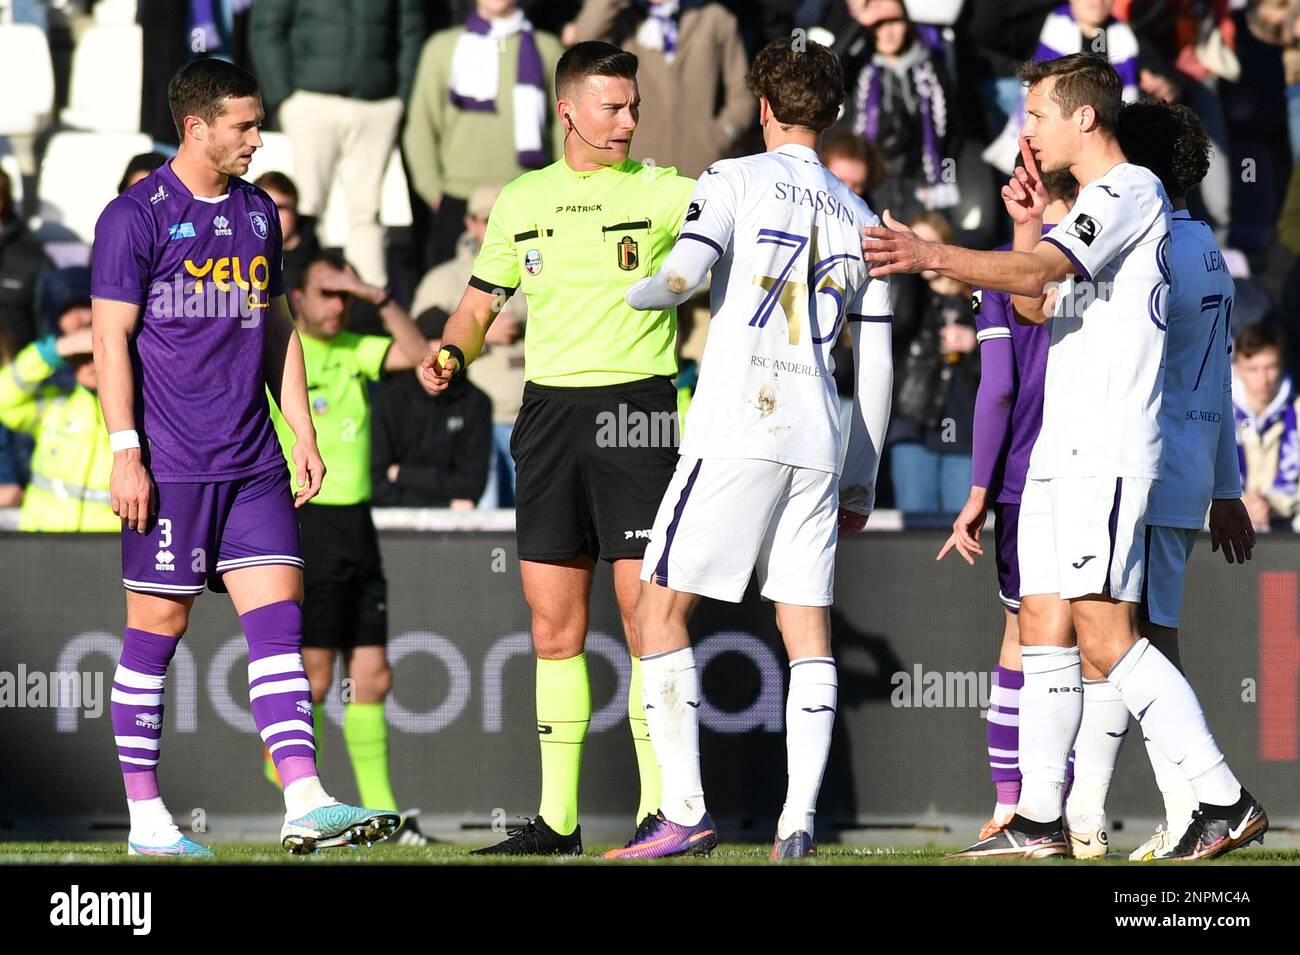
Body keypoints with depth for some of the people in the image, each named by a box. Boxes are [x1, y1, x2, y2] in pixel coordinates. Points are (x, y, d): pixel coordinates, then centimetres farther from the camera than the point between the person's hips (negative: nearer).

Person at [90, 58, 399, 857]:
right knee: (156, 631, 1)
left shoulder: (258, 213, 13)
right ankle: (145, 820, 7)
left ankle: (306, 805, -9)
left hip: (254, 463, 6)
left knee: (279, 618, -3)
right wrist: (124, 453, -13)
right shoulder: (135, 217, -6)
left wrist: (304, 432, 14)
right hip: (170, 464, -6)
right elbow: (112, 340, -8)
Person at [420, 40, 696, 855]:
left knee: (646, 611, -9)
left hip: (637, 408, -4)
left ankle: (660, 808, -5)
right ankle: (558, 818, 10)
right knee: (554, 625, 5)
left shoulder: (662, 192, 1)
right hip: (549, 412, 4)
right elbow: (482, 303, 19)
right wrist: (450, 353, 0)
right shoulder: (522, 201, 13)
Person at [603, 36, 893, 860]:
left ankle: (685, 813, -8)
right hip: (819, 441, 5)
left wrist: (629, 292, 8)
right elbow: (876, 367, 16)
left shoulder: (736, 181, 0)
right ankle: (799, 821, -6)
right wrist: (861, 482, 22)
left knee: (662, 608, 0)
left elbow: (683, 275, -15)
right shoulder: (861, 221, 16)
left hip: (738, 428, -5)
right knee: (808, 631, 6)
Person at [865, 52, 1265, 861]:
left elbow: (1035, 272, -24)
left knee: (1106, 639, -13)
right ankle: (1040, 821, 9)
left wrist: (931, 256, -35)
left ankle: (1226, 801, -10)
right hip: (1062, 454, 10)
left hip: (1107, 456, -10)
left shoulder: (1132, 192, -10)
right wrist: (1029, 221, 14)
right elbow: (1034, 307, 28)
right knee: (1044, 632, 7)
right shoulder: (1094, 205, 21)